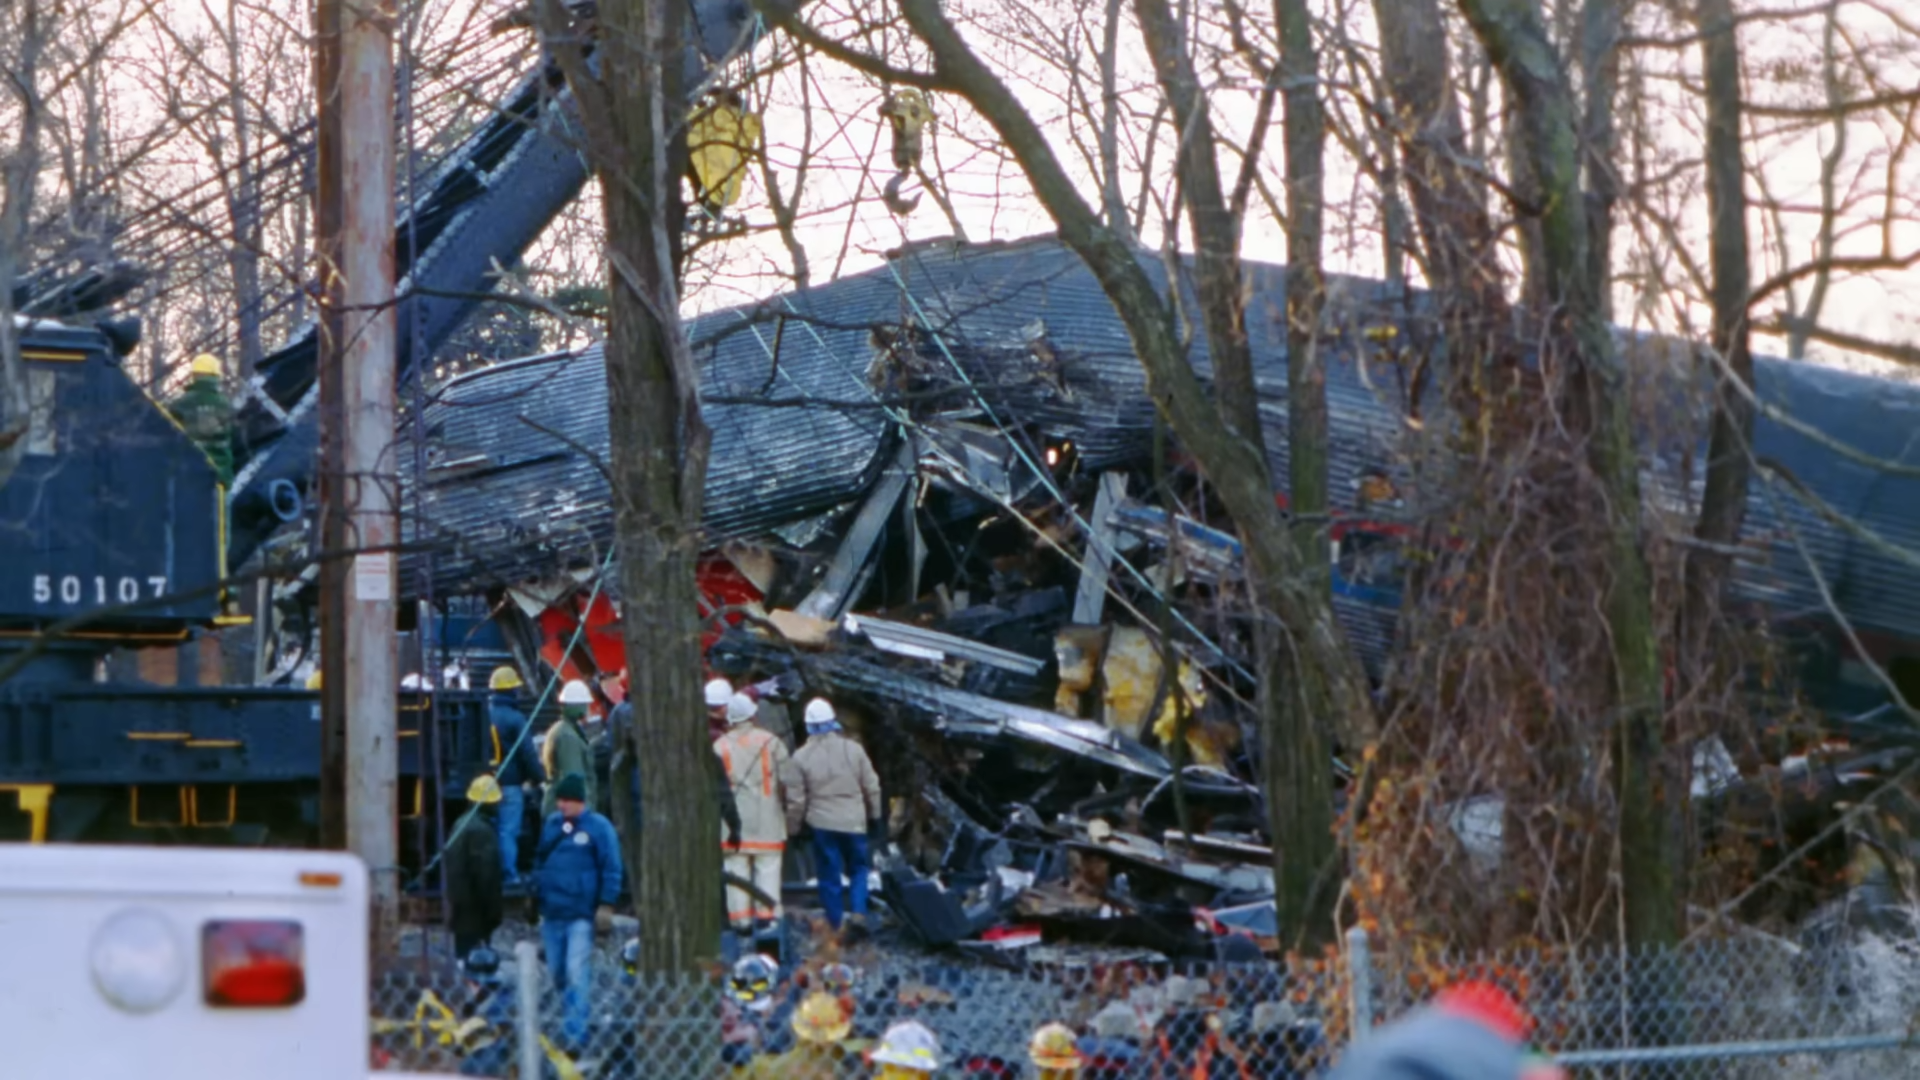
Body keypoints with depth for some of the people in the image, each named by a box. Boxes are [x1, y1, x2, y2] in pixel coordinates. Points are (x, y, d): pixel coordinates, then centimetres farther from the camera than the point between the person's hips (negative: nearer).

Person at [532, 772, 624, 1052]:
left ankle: (575, 1032, -11)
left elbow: (611, 869, -6)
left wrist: (606, 905, -11)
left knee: (577, 973, -12)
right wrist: (535, 897, 16)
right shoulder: (551, 825, 12)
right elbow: (539, 861, 19)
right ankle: (571, 1017, 28)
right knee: (557, 973, 11)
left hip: (581, 913, -6)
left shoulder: (598, 827, -4)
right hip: (551, 913, 6)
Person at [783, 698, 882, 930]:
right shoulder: (854, 750, -2)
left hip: (822, 824, -1)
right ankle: (859, 912, -1)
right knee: (858, 869, 15)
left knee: (829, 876, 7)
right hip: (854, 823, 1)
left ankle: (835, 923, 11)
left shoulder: (802, 757, -6)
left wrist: (793, 828, 8)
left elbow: (795, 799, -3)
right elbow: (872, 787, 4)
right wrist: (875, 816, 17)